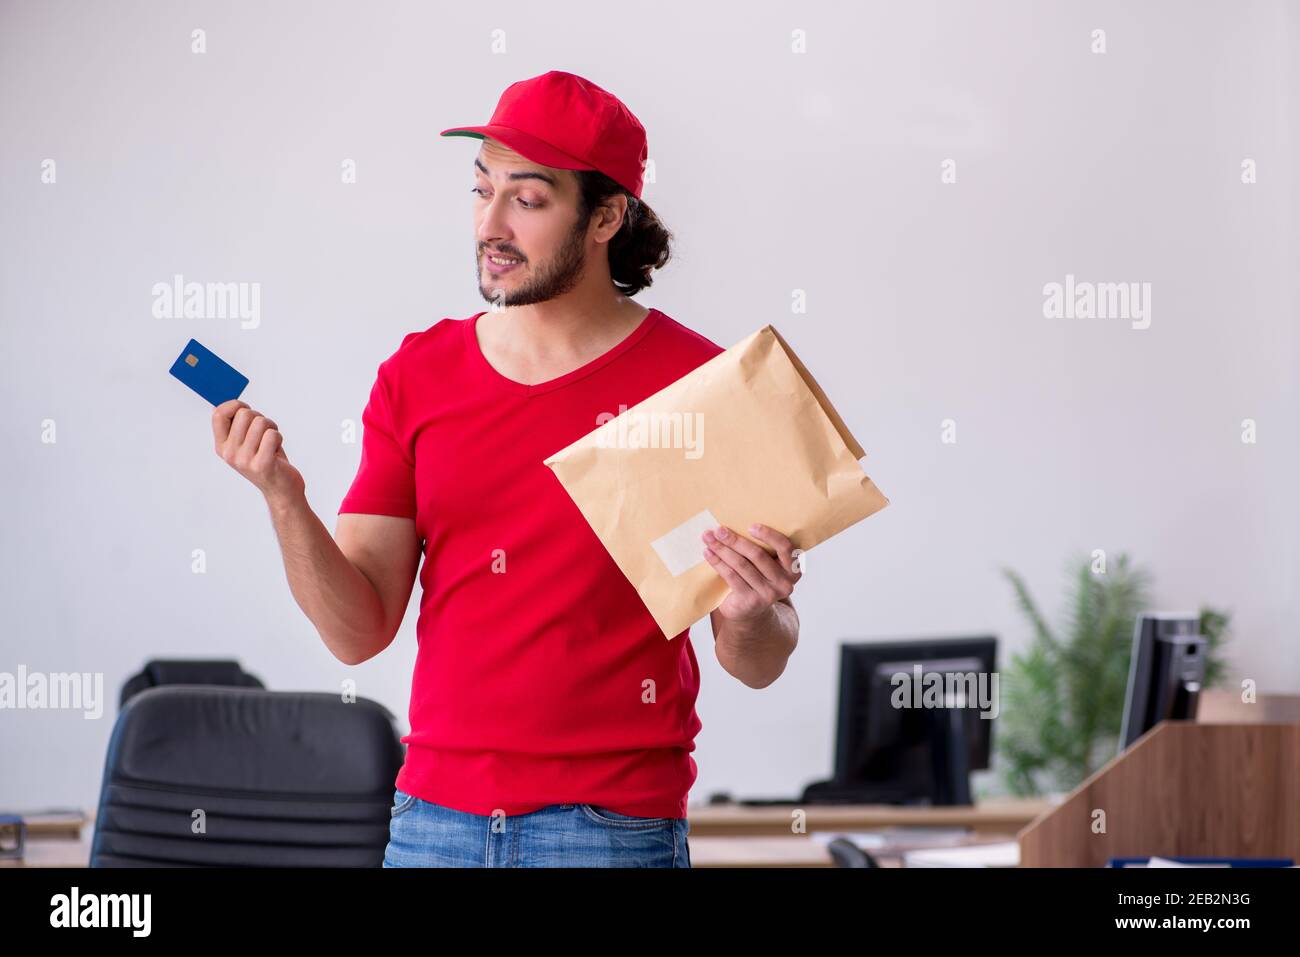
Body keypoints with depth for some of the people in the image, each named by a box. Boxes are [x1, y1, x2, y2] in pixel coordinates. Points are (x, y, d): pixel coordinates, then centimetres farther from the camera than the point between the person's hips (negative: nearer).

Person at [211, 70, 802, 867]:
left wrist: (751, 613, -24)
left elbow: (757, 666, -3)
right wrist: (285, 499, -14)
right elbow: (359, 631, 0)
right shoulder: (417, 375, 5)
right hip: (435, 814, 3)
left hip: (613, 824, -3)